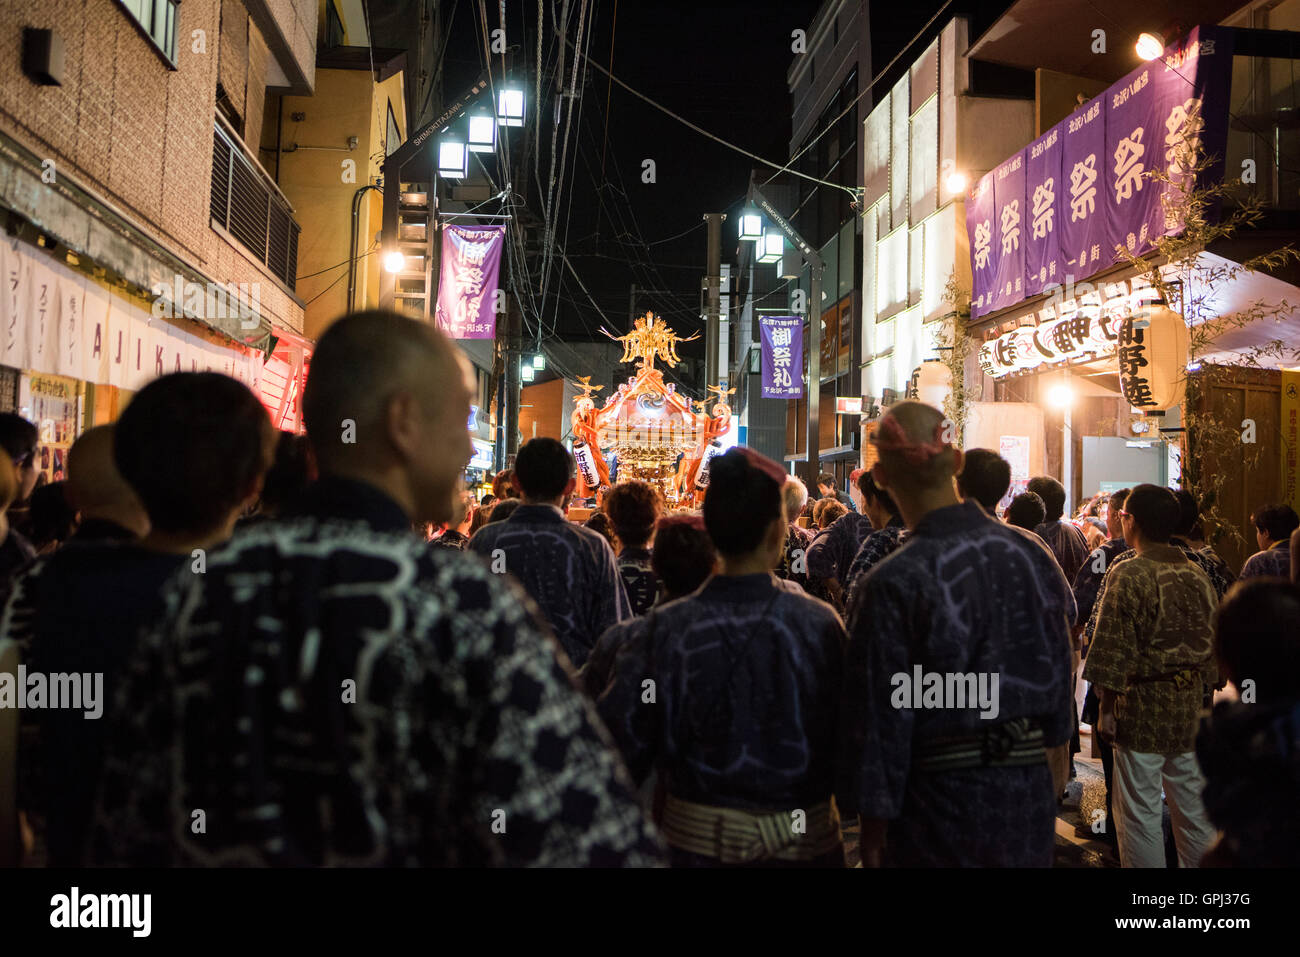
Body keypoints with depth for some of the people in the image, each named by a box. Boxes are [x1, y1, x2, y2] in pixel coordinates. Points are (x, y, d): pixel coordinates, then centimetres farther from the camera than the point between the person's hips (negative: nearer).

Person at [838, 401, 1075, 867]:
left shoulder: (893, 585, -19)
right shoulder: (1033, 556, -2)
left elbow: (878, 713, -15)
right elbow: (1059, 670, 8)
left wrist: (873, 829, -6)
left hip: (941, 800, -5)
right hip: (1030, 790, 5)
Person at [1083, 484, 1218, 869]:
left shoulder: (1128, 574, -12)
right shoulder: (1197, 574, 7)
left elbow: (1113, 649, -14)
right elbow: (1213, 642, 11)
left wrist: (1106, 708, -8)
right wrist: (1201, 691, 20)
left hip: (1144, 703, -6)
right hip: (1191, 704, 6)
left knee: (1139, 812, 3)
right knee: (1192, 806, 16)